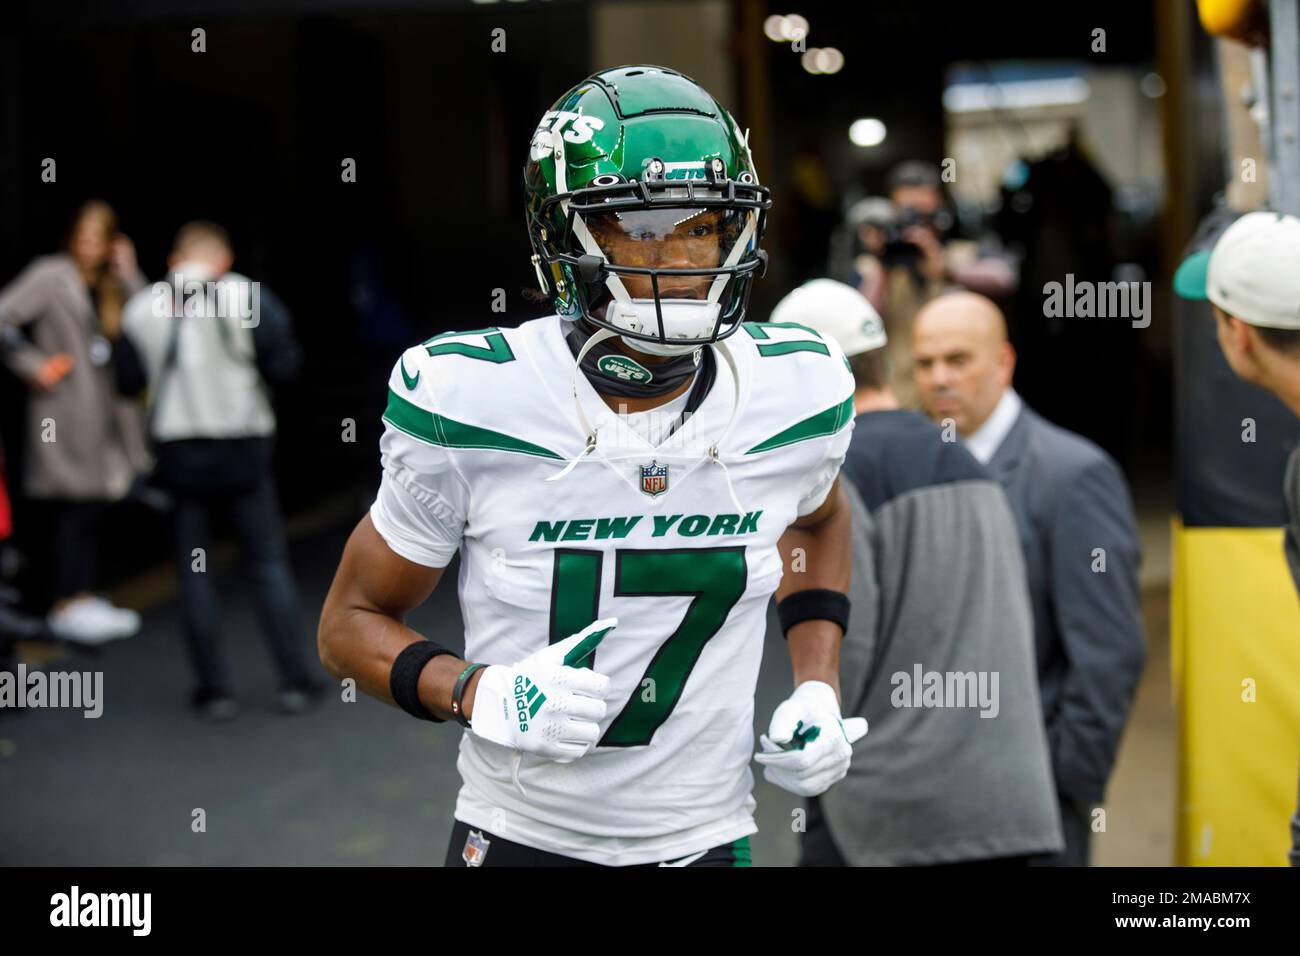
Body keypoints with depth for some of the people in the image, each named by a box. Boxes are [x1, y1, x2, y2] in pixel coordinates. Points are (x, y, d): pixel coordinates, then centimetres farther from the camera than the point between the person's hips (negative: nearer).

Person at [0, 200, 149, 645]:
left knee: (90, 506, 10)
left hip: (103, 407, 7)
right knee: (73, 504, -7)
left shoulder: (110, 286, 15)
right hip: (64, 408, -7)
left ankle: (82, 598, 17)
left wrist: (128, 276, -3)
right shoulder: (51, 276, -6)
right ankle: (66, 605, -3)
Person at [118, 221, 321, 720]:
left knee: (194, 570, 10)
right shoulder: (247, 295, -6)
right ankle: (295, 682, 7)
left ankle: (215, 688, 10)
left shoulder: (141, 309, 0)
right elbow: (284, 366, -10)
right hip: (242, 444, -1)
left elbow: (130, 380, 4)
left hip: (178, 448, 1)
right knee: (268, 562, 8)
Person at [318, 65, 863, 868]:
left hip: (704, 838, 2)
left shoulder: (797, 395, -10)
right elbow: (352, 621, -6)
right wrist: (481, 696, -23)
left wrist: (819, 690, 1)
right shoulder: (467, 403, -17)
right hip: (518, 837, -2)